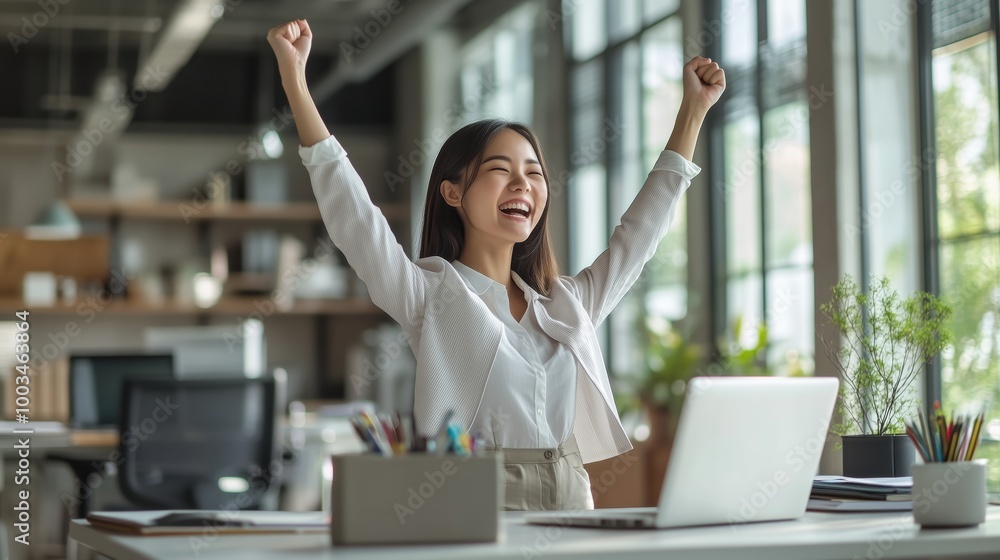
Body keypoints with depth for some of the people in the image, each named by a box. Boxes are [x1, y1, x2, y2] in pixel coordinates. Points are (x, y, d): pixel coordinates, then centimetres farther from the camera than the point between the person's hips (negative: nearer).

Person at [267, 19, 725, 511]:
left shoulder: (567, 305, 19)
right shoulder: (432, 296, 4)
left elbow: (640, 232, 27)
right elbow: (354, 219, -8)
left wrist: (693, 108, 27)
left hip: (574, 508, 5)